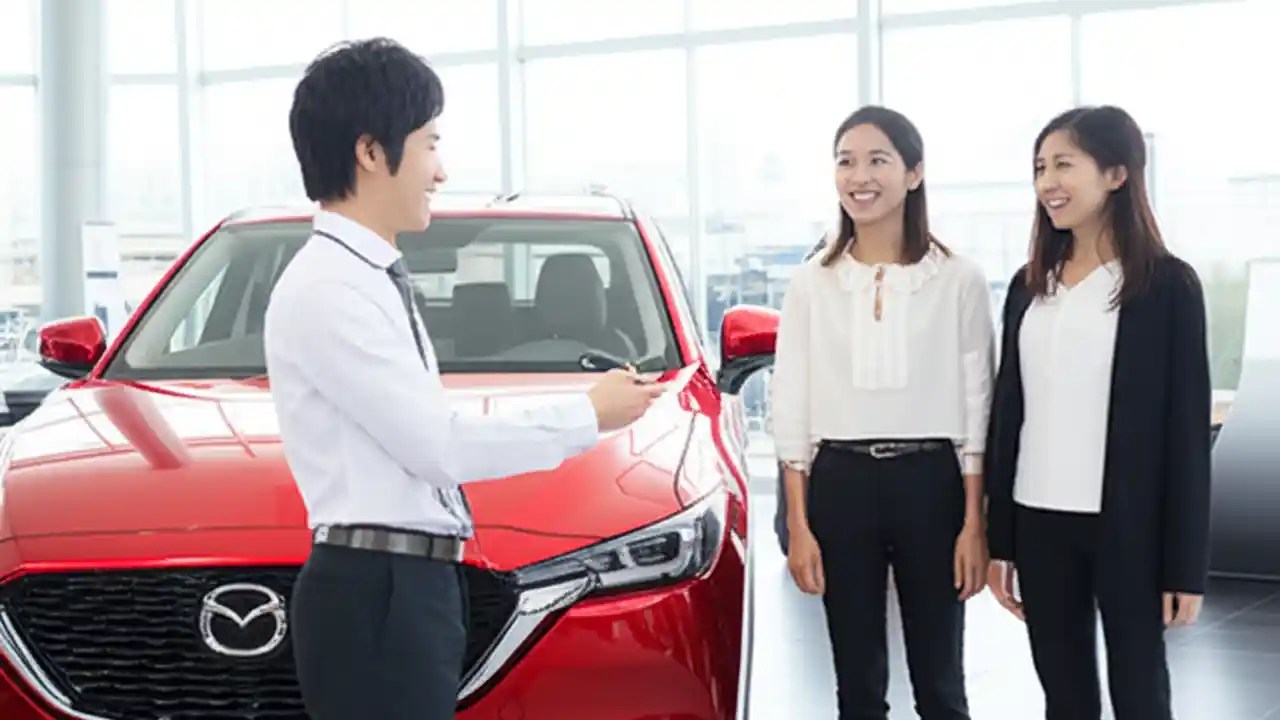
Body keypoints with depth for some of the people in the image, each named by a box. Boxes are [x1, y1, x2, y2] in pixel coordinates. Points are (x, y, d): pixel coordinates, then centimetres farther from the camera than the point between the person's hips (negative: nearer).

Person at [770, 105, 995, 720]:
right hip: (840, 483, 2)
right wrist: (797, 524, -1)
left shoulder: (958, 279, 0)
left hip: (930, 481, -1)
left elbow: (976, 405, 1)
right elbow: (791, 406, 5)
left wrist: (974, 522, -5)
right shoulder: (811, 282, 5)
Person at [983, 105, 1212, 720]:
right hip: (1040, 523, 5)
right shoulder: (1029, 286, 10)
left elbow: (1188, 427, -7)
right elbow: (1007, 412, 11)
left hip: (1129, 527, -5)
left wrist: (1186, 564, -9)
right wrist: (999, 540, 9)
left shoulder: (1168, 284, -5)